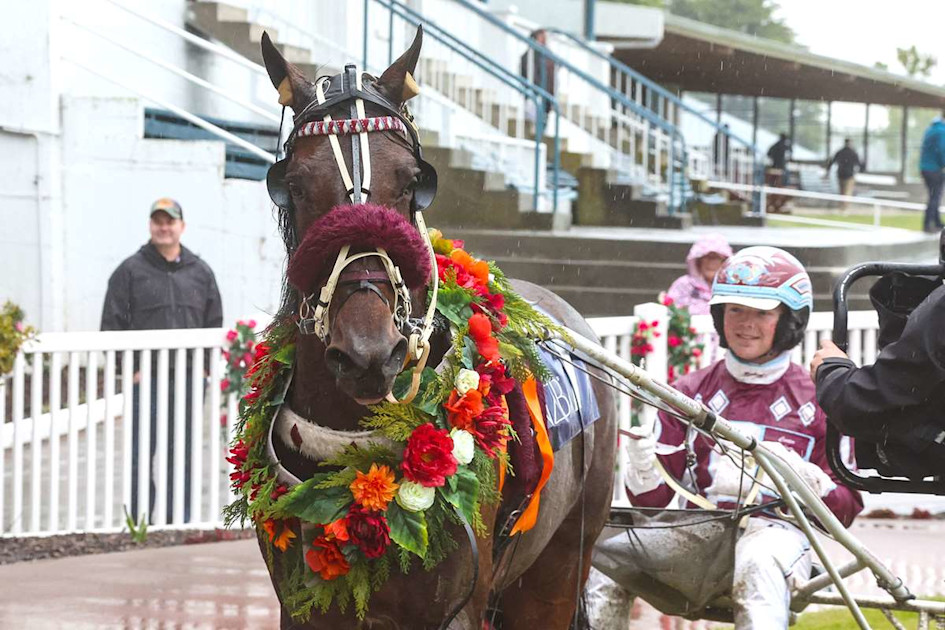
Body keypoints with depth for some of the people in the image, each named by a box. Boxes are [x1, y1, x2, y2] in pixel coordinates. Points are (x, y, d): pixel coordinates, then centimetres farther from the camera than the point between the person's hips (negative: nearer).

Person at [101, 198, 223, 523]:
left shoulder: (200, 272, 13)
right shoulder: (130, 271, 3)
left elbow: (214, 323, 16)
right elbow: (112, 324, 1)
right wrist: (130, 368, -6)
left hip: (188, 378, 3)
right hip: (146, 377, -3)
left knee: (183, 452, 5)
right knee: (142, 452, -4)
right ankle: (140, 522, 1)